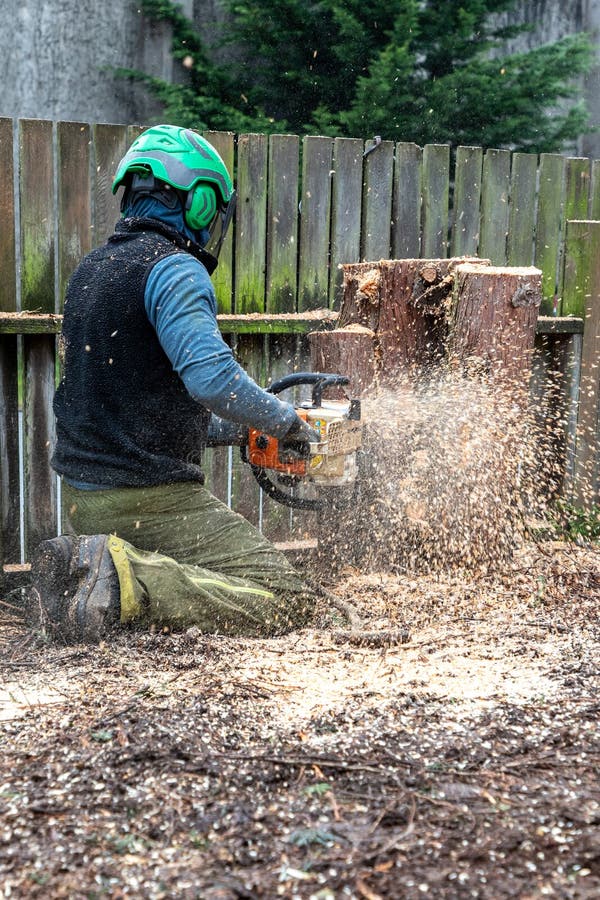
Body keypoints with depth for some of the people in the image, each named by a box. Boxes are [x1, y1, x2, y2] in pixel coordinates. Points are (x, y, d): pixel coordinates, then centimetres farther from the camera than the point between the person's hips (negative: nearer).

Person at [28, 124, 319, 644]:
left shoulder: (89, 270, 14)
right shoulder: (174, 269, -13)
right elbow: (212, 377, -29)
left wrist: (235, 424, 21)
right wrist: (288, 422, -11)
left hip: (80, 500, 9)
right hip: (150, 500, -9)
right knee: (288, 601, -9)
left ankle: (94, 571, 7)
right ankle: (127, 581, -19)